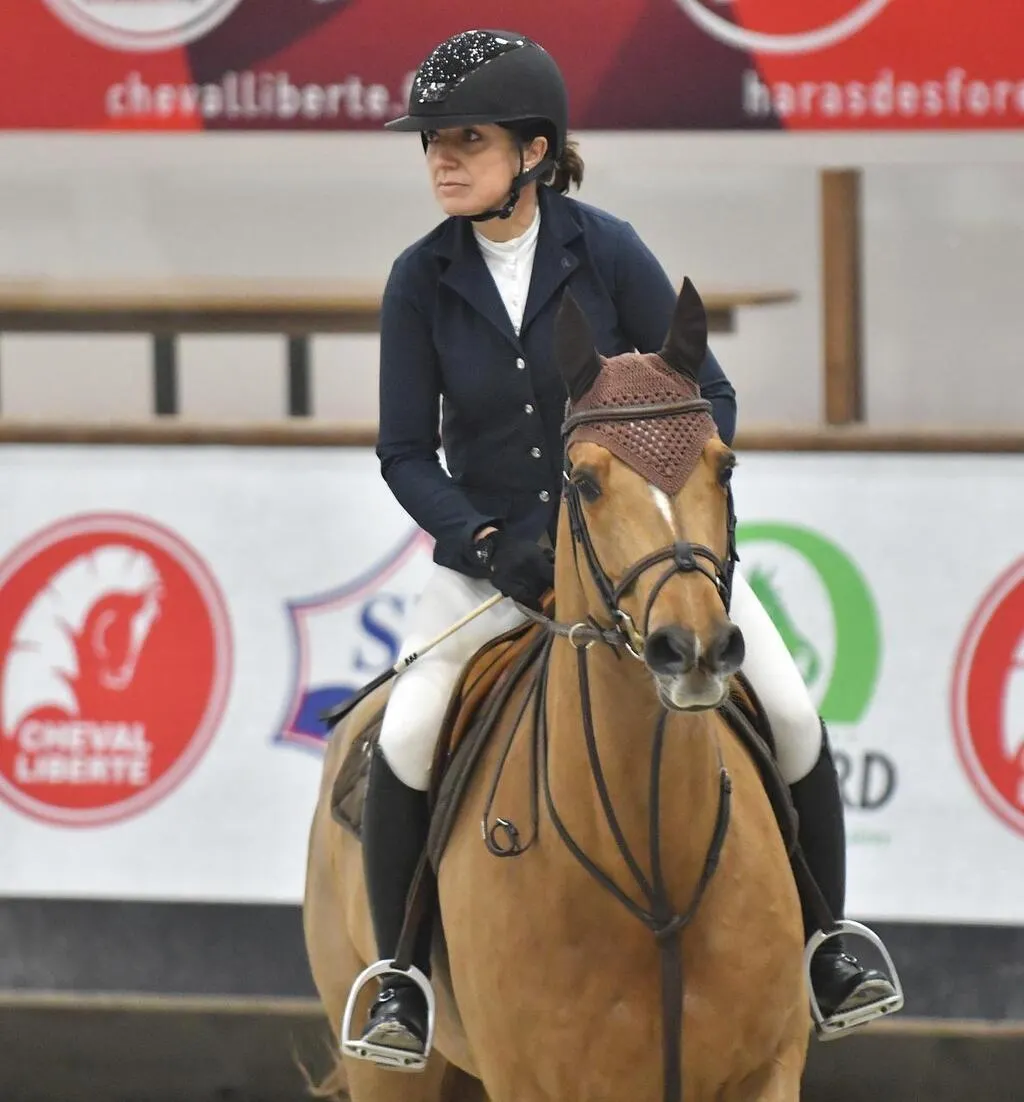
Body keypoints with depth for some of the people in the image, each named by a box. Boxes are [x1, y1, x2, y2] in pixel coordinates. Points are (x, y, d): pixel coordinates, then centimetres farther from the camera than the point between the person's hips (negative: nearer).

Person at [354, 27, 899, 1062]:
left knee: (791, 713, -13)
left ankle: (825, 944, 9)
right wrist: (490, 545, -18)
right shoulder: (421, 280, -7)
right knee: (405, 740, -23)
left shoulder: (608, 251, -10)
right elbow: (406, 452, -3)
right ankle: (398, 975, -4)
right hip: (488, 550, 0)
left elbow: (707, 396, -3)